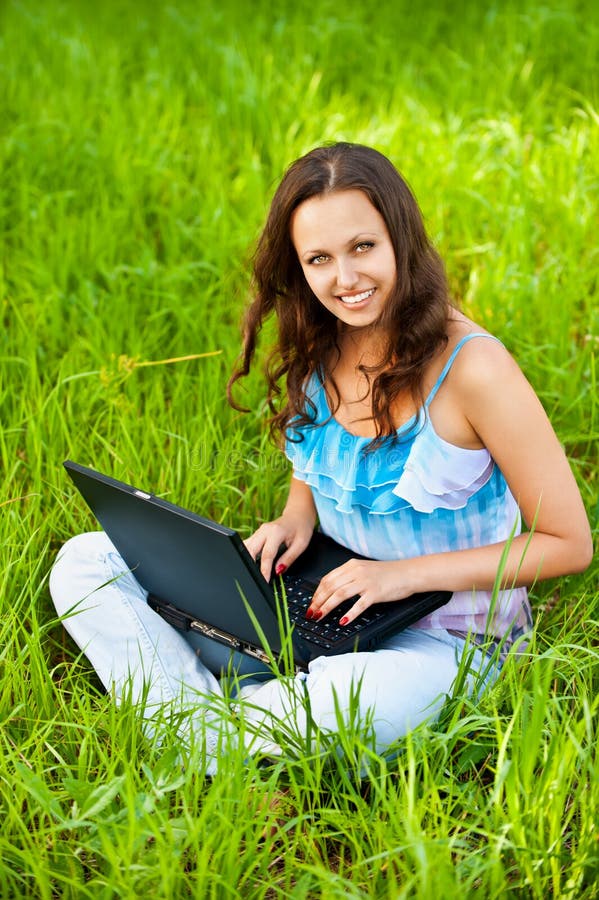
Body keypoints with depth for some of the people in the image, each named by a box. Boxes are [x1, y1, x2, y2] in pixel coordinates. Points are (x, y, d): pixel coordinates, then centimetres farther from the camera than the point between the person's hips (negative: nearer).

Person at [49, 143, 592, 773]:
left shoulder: (471, 367, -21)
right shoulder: (317, 349, -2)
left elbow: (568, 544, -15)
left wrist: (407, 573, -20)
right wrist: (296, 517, -4)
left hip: (439, 640, -6)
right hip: (320, 601, 6)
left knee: (342, 702, -42)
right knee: (84, 562, -3)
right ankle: (205, 731, -20)